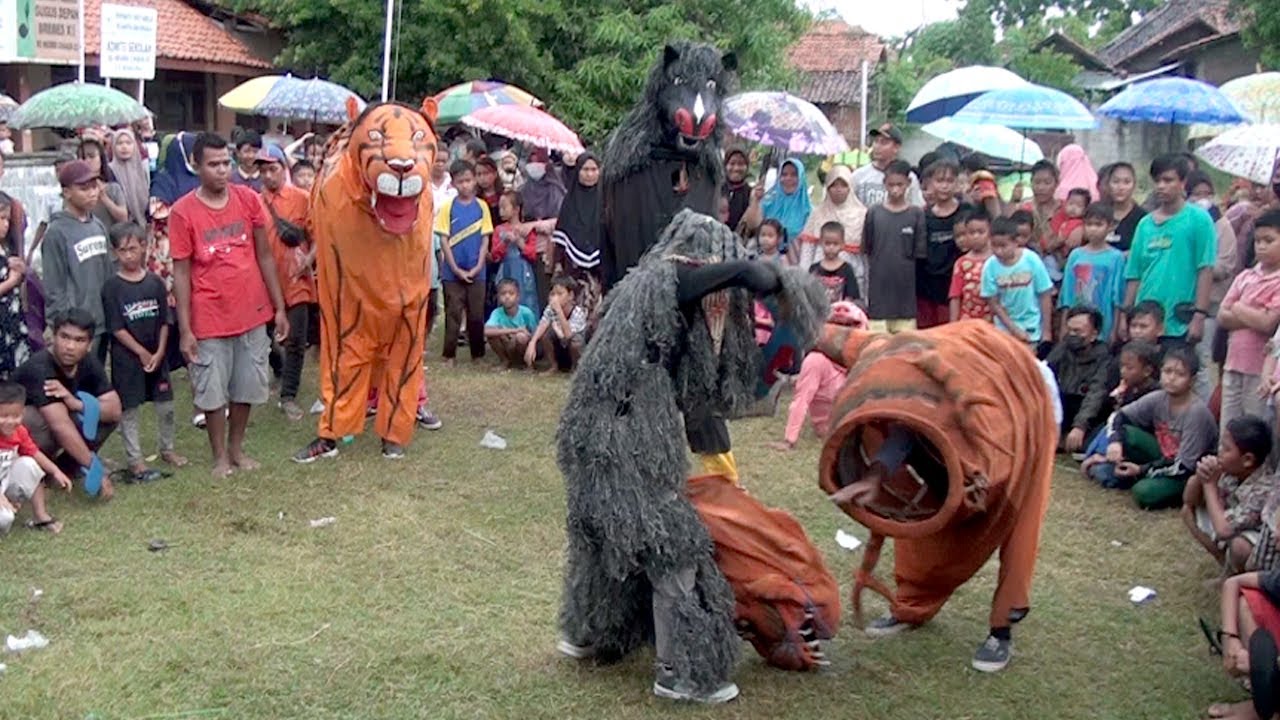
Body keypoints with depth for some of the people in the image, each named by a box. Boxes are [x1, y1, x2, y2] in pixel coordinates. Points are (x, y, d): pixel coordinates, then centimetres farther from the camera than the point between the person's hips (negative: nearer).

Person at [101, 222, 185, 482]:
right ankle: (135, 460, 9)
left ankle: (167, 449, 29)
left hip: (156, 355, 4)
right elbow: (116, 328, -10)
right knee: (129, 408, 2)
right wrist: (142, 353, -11)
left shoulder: (155, 283, 2)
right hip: (126, 358, -3)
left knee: (165, 404, 10)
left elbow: (164, 322, 3)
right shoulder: (112, 287, -8)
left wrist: (159, 353, -8)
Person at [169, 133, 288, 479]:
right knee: (212, 392, 6)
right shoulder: (183, 212, -9)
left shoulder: (248, 198, -1)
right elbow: (181, 272, -7)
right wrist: (185, 329, -9)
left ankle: (237, 448, 32)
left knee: (246, 388, 14)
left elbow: (265, 256, 5)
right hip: (209, 320, -3)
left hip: (252, 314, 3)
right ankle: (220, 456, 23)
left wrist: (279, 308, 4)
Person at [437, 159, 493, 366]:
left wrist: (478, 267, -7)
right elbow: (444, 240, -3)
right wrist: (456, 269, -9)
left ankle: (477, 355, 16)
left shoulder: (481, 207, 3)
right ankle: (449, 356, 7)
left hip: (476, 271, 1)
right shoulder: (448, 207, -2)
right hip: (453, 272, -1)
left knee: (476, 315, 7)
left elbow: (485, 238, 3)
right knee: (453, 314, 1)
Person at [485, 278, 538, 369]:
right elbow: (486, 331, -36)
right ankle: (506, 361, -3)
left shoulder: (526, 312, -18)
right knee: (492, 334, -26)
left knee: (521, 336, -35)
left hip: (525, 350, -1)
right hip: (509, 347, 1)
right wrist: (514, 330, -36)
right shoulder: (497, 313, -17)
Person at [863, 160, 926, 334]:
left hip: (905, 288, 0)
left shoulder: (916, 214, -1)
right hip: (879, 286, 0)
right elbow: (867, 249, 7)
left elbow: (920, 253, 1)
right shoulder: (874, 213, 1)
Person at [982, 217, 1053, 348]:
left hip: (1032, 330, -1)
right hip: (1005, 330, 1)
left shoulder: (1031, 260, -15)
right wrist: (1014, 329, -12)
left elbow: (1045, 297, -7)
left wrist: (1046, 331, -5)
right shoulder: (990, 266, -13)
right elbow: (994, 303, -7)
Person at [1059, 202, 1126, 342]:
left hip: (1103, 325, -3)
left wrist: (1115, 331, -3)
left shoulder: (1116, 257, -3)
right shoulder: (1075, 255, 6)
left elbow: (1117, 299, -2)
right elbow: (1067, 295, 8)